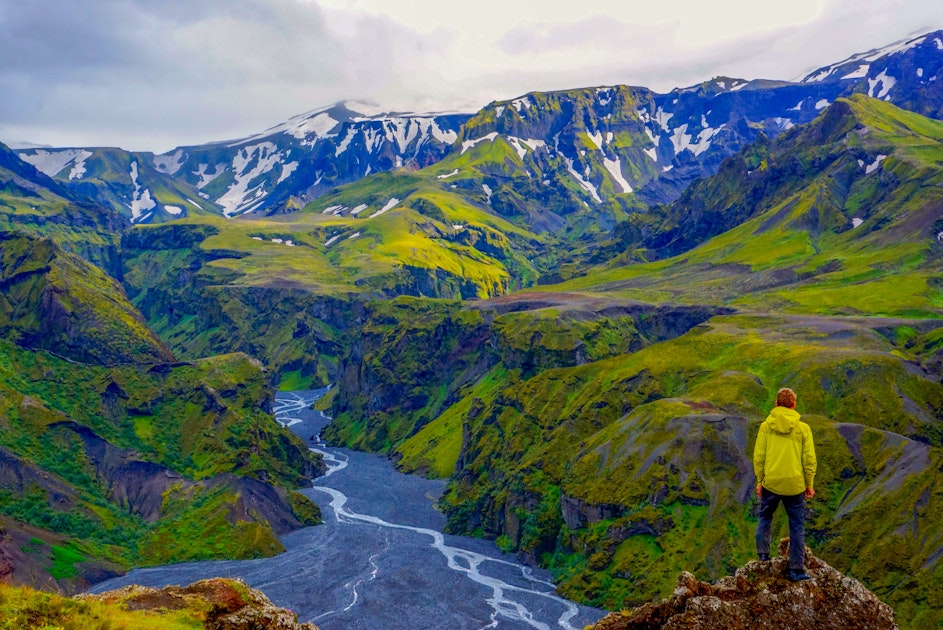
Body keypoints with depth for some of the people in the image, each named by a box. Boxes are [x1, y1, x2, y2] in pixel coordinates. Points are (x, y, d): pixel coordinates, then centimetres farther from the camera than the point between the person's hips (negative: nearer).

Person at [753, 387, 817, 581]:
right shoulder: (803, 428, -3)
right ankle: (797, 569, 14)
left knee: (765, 517, 23)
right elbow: (809, 459, -2)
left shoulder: (766, 426, -2)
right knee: (797, 527, 10)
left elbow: (759, 457, -2)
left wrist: (759, 481, 9)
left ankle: (763, 553, 16)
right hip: (795, 485, 0)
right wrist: (809, 485, 9)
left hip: (771, 483, 0)